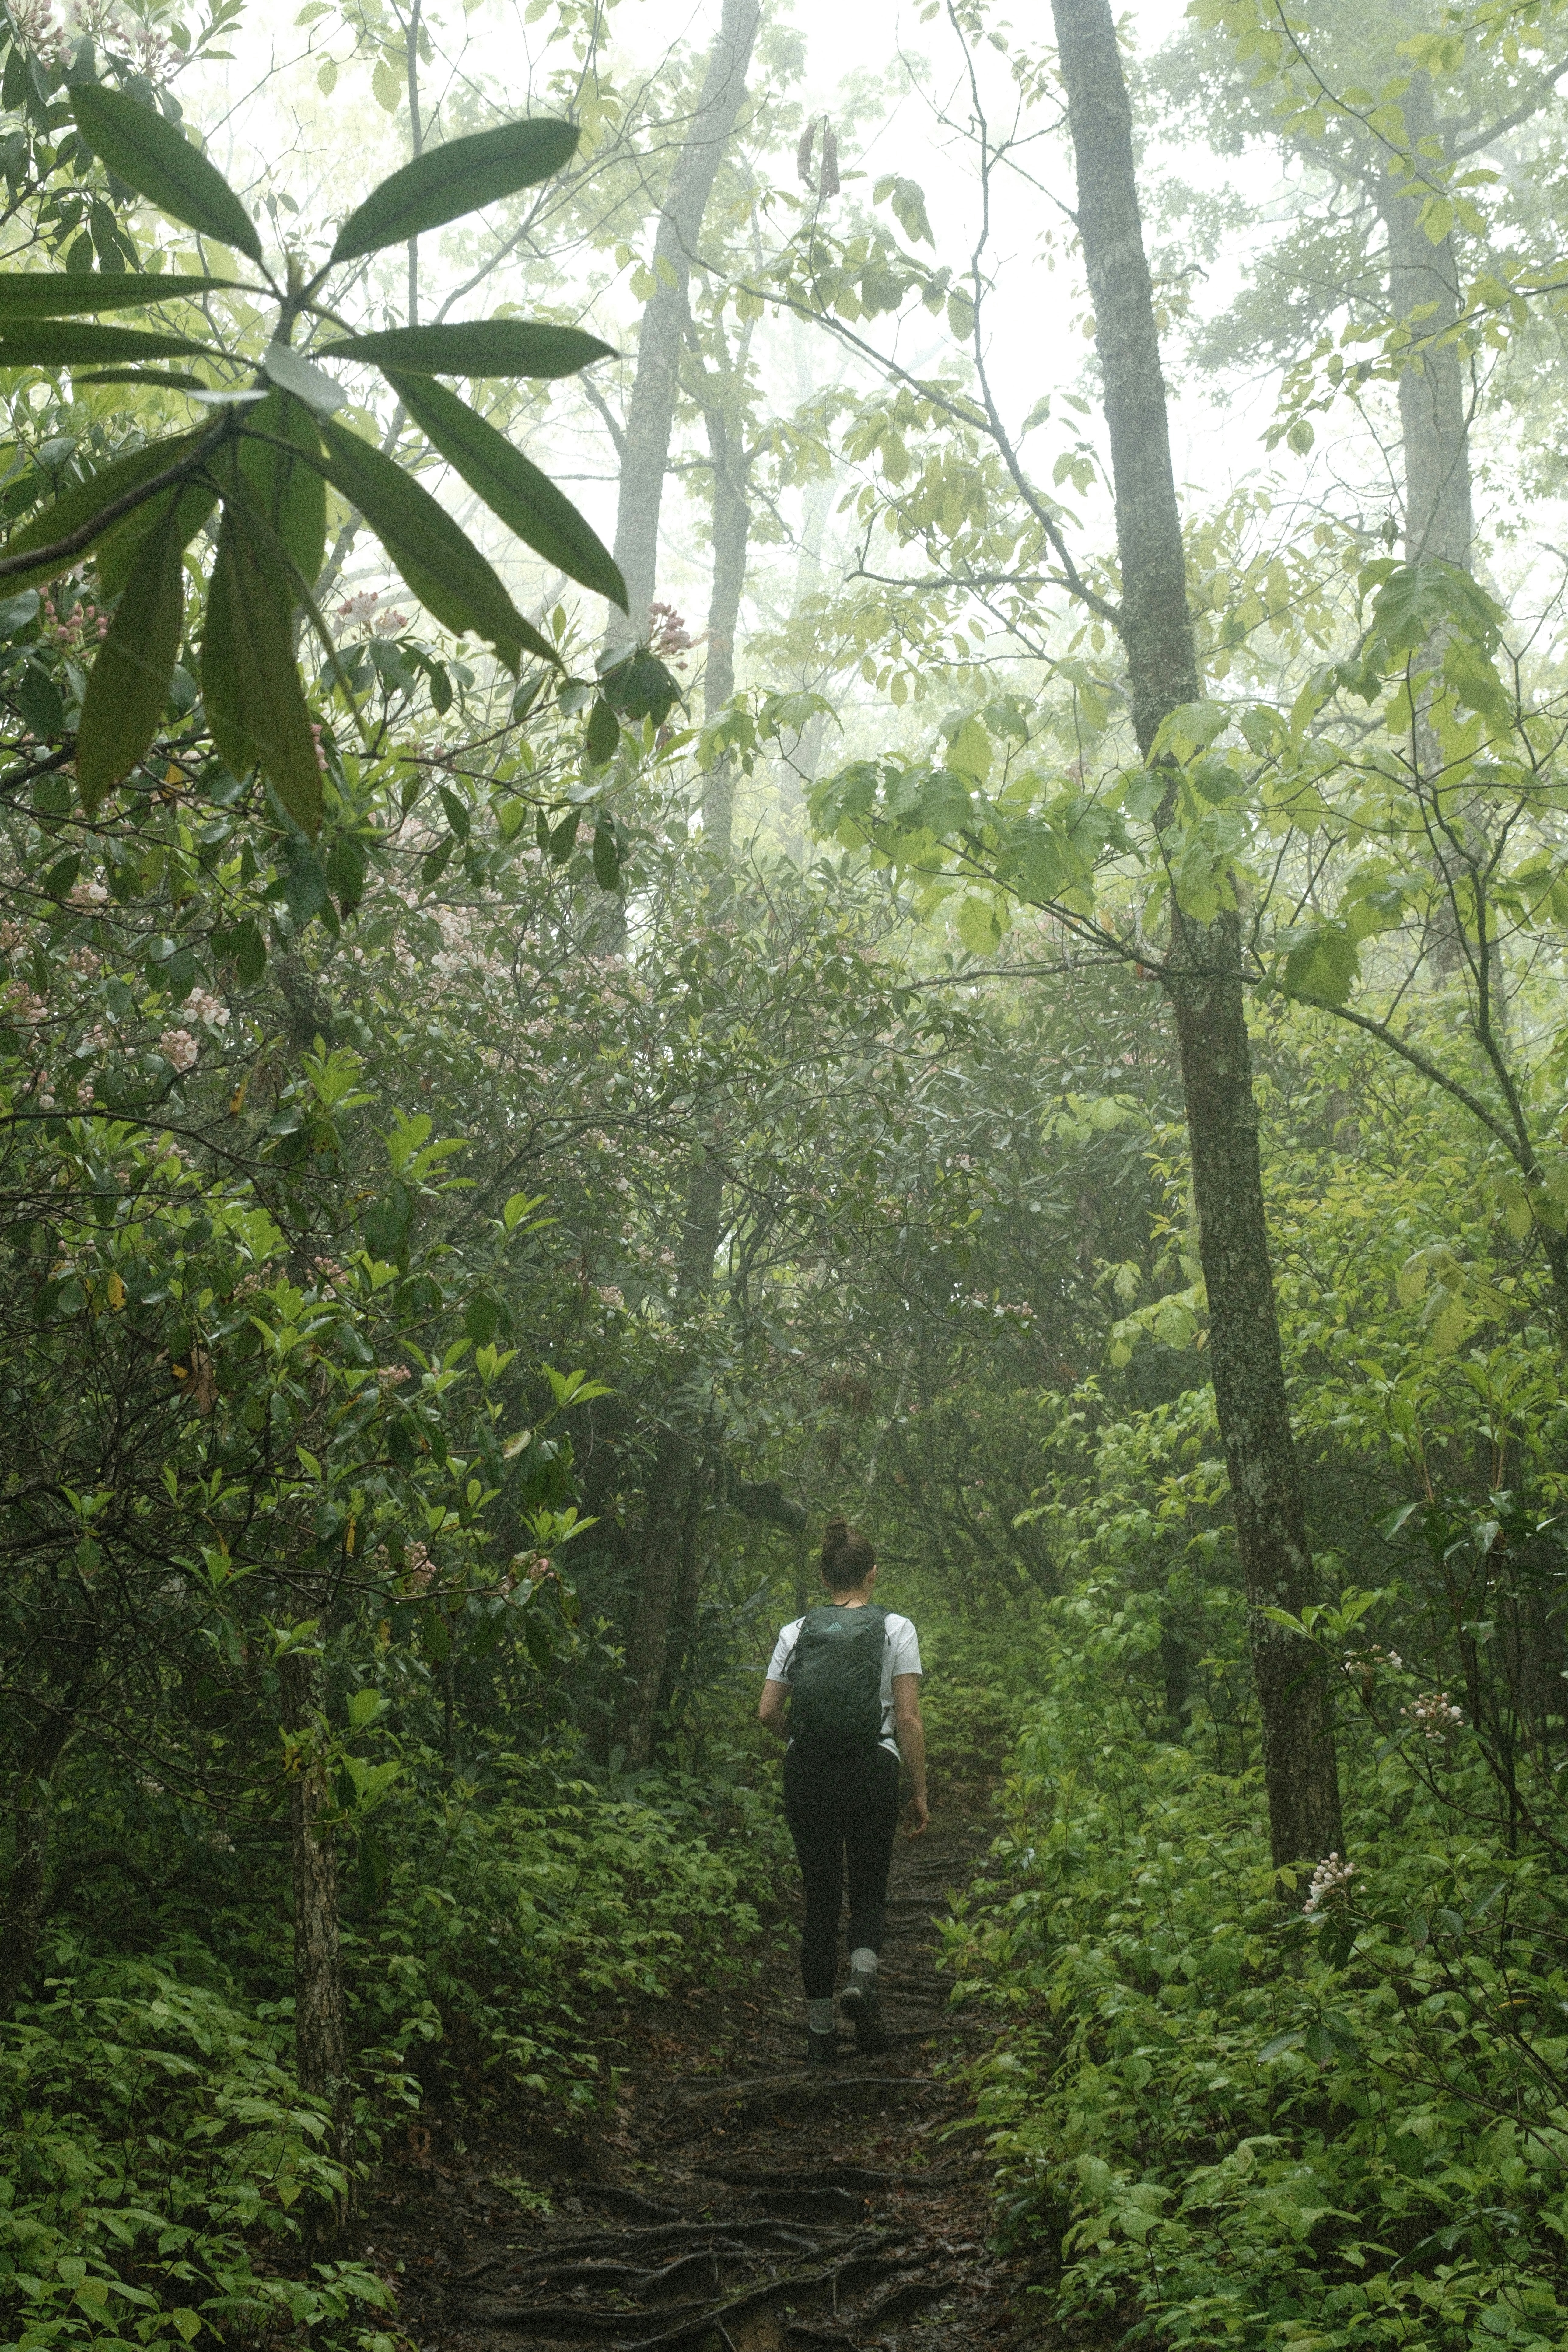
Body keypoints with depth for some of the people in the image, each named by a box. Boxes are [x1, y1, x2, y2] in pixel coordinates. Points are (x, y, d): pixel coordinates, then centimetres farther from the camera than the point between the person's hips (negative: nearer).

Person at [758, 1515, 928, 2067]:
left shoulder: (798, 1633, 5)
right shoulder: (896, 1630, -1)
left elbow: (768, 1714, 1)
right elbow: (909, 1720, -5)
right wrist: (920, 1792, 1)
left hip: (807, 1774, 2)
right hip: (871, 1771, -2)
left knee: (820, 1898, 10)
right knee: (869, 1890, 15)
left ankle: (820, 2034, 11)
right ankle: (862, 1977, -14)